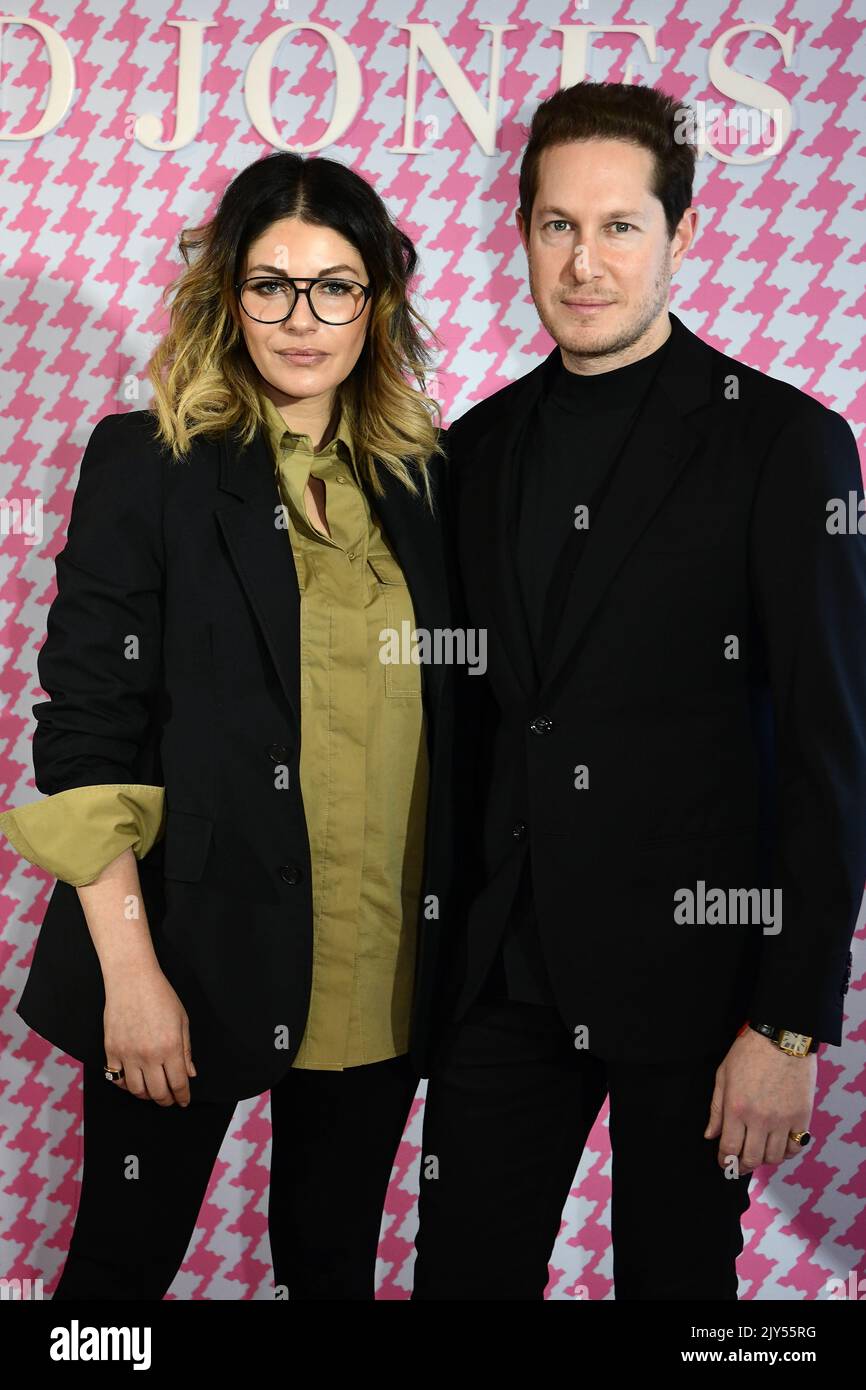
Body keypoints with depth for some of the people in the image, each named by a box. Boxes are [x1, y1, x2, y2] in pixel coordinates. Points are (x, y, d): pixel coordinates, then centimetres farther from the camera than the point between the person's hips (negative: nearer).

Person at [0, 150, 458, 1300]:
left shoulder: (419, 475, 8)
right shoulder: (148, 462, -5)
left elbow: (446, 718, 12)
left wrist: (457, 945, 7)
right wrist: (131, 973, -16)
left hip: (383, 970, 4)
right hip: (201, 954, -3)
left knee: (337, 1257, 18)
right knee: (126, 1254, 11)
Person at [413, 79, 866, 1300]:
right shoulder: (482, 445, 9)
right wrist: (437, 941, 9)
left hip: (693, 967, -4)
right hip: (505, 970, 4)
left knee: (677, 1275, 11)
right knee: (462, 1272, 11)